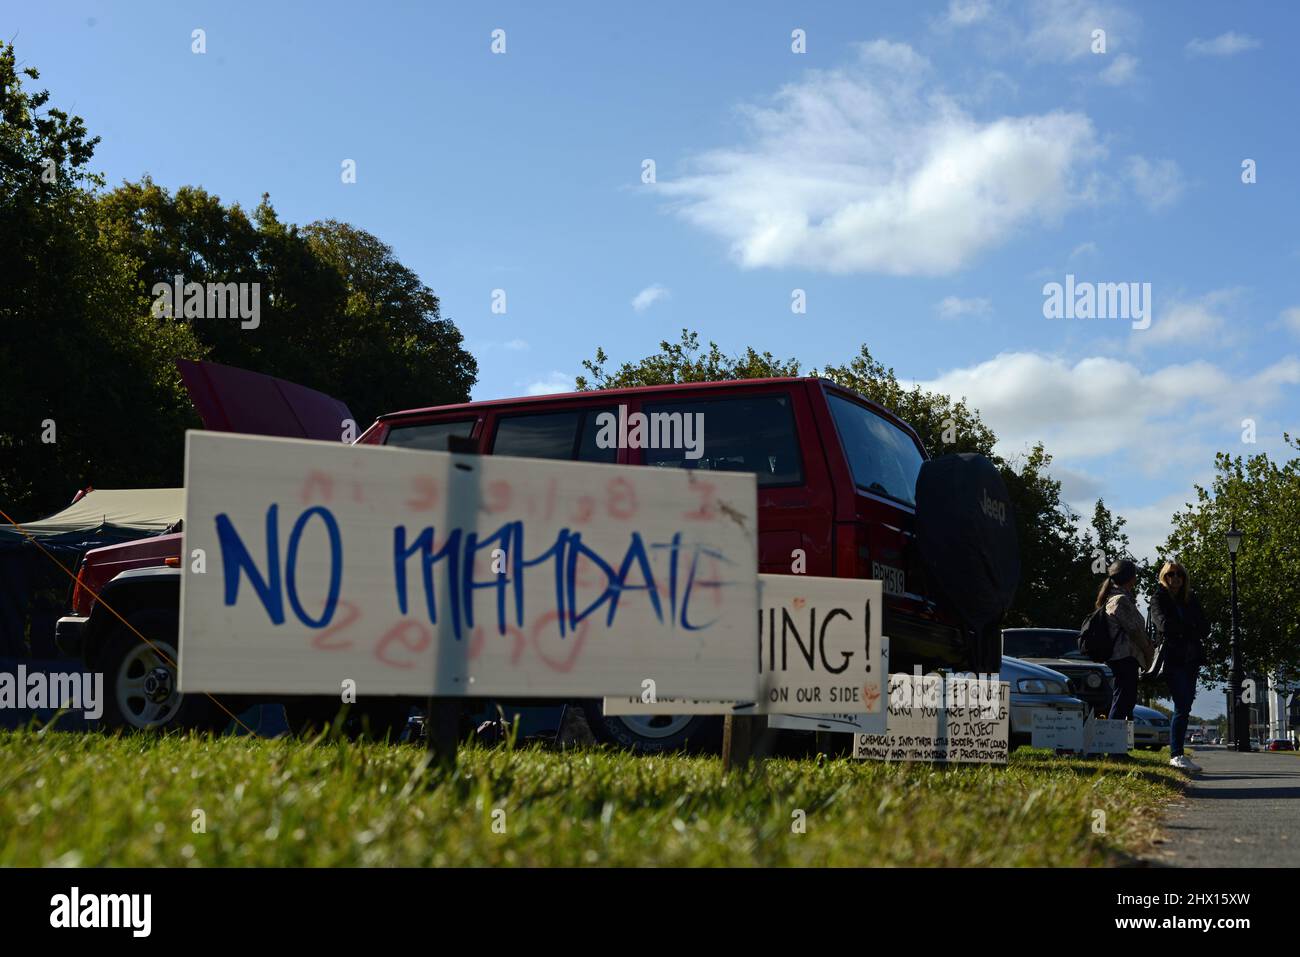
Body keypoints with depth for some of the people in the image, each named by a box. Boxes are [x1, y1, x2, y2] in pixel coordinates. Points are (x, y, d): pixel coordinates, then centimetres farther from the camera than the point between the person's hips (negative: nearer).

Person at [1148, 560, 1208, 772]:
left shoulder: (1191, 600, 16)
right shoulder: (1159, 599, 2)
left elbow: (1205, 628, 7)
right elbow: (1164, 624, -15)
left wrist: (1179, 628, -10)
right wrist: (1190, 628, -4)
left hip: (1191, 659, 6)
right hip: (1172, 659, -6)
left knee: (1185, 707, 5)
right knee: (1182, 707, -14)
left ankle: (1177, 753, 9)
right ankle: (1176, 755, -15)